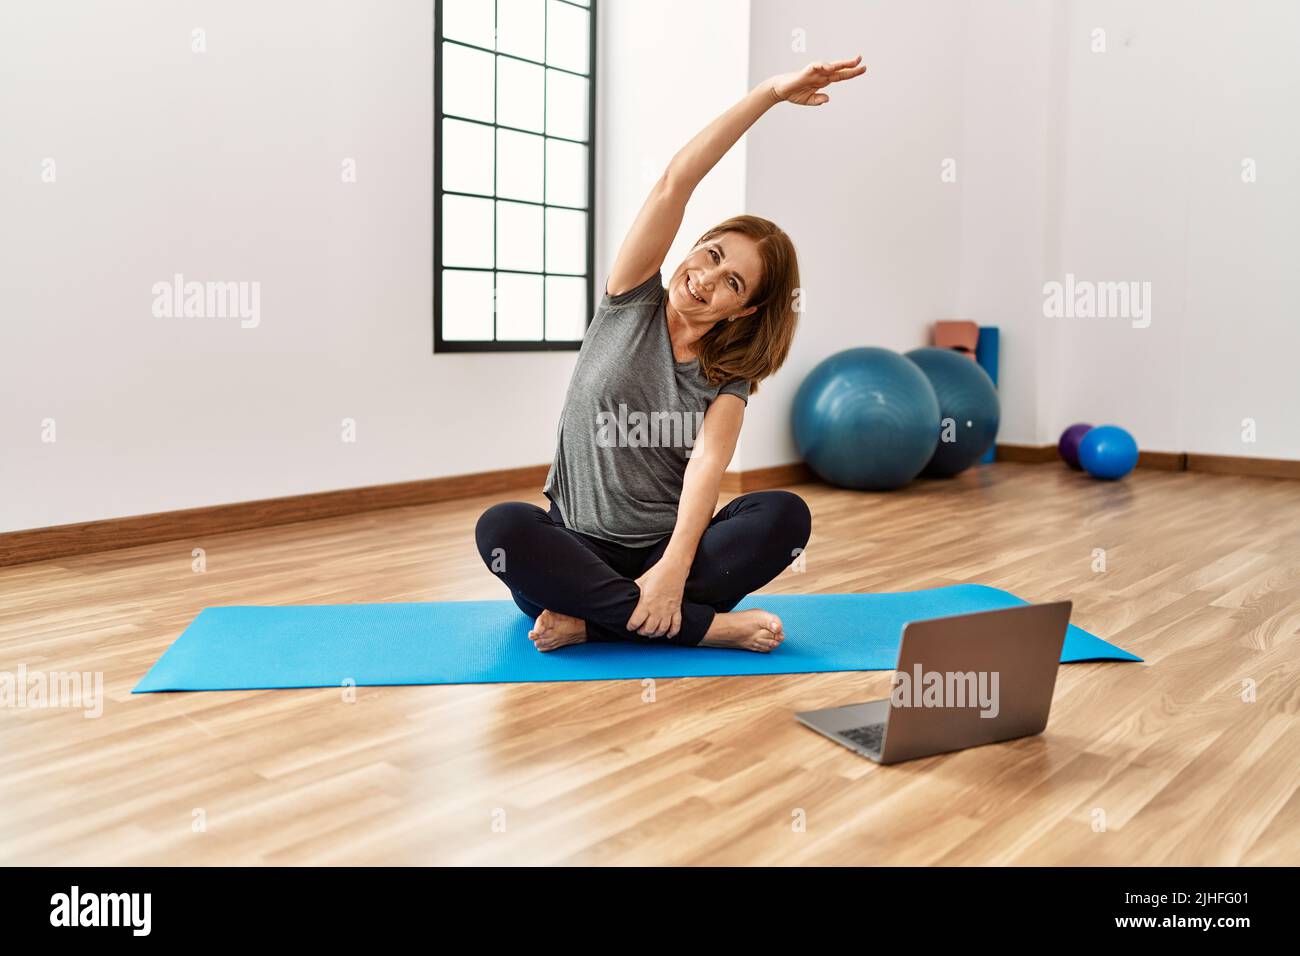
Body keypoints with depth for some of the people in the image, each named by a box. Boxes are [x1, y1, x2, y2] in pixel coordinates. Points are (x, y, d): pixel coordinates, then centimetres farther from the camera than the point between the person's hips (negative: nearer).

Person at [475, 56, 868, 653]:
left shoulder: (727, 380, 3)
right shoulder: (631, 302, 3)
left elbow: (707, 465, -17)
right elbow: (675, 183, -10)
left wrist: (674, 568, -34)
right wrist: (770, 92, -16)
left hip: (665, 552, 1)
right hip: (578, 552, -1)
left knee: (785, 515, -25)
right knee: (501, 527, -33)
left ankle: (592, 620, -27)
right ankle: (708, 626, -31)